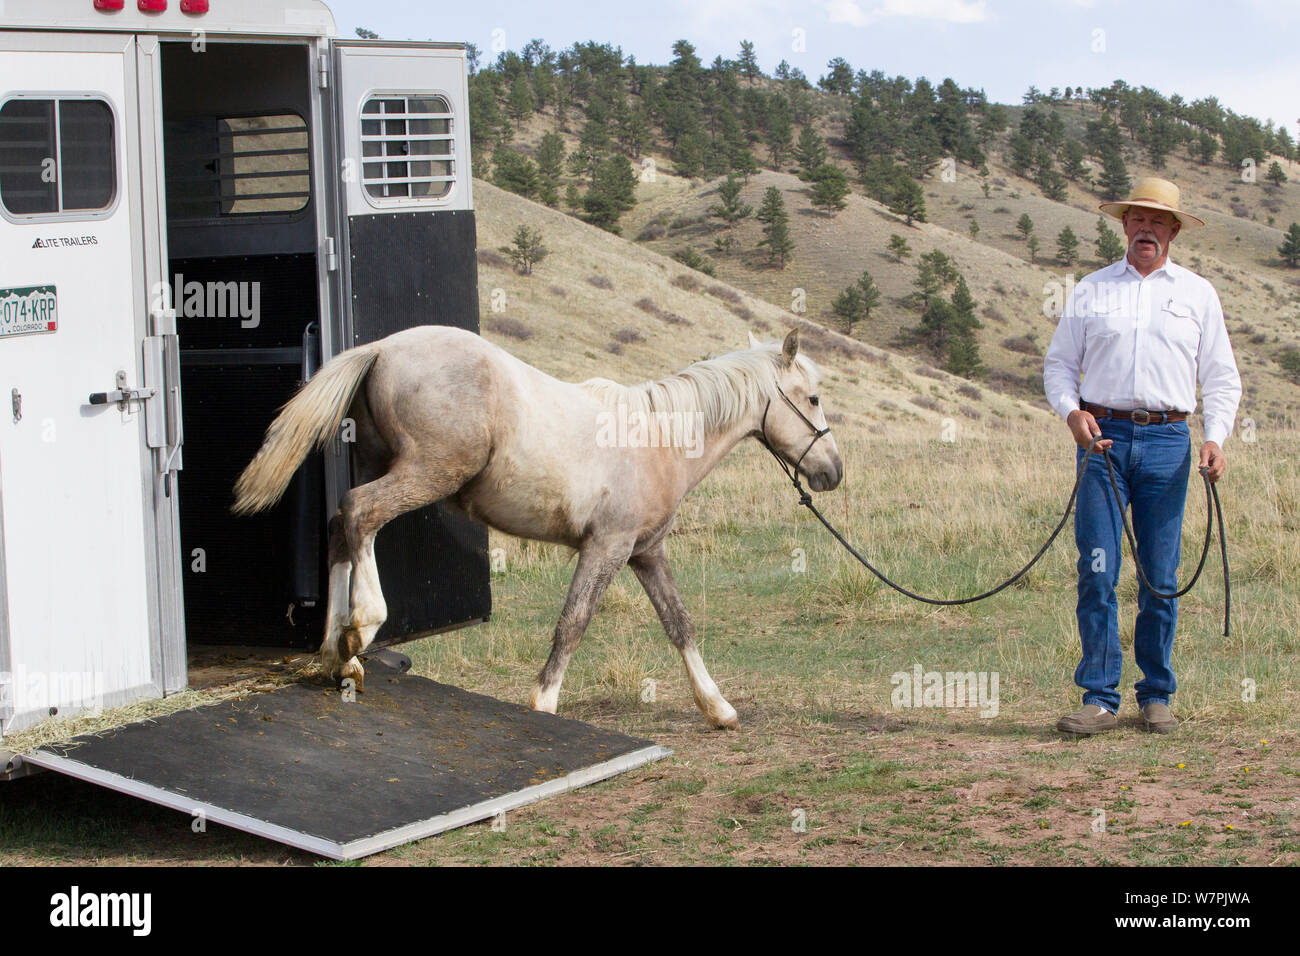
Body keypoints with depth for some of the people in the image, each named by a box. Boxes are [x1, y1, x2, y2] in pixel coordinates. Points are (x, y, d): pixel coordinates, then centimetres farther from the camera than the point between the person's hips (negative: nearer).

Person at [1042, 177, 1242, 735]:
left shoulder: (1198, 294, 12)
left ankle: (1157, 696, 14)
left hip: (1167, 441, 1)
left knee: (1161, 577, 3)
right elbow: (1059, 363, 11)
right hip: (1102, 437, 0)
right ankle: (1099, 699, -2)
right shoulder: (1091, 290, 11)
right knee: (1097, 571, -6)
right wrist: (1072, 412, -9)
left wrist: (1215, 437, -4)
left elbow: (1221, 377, 11)